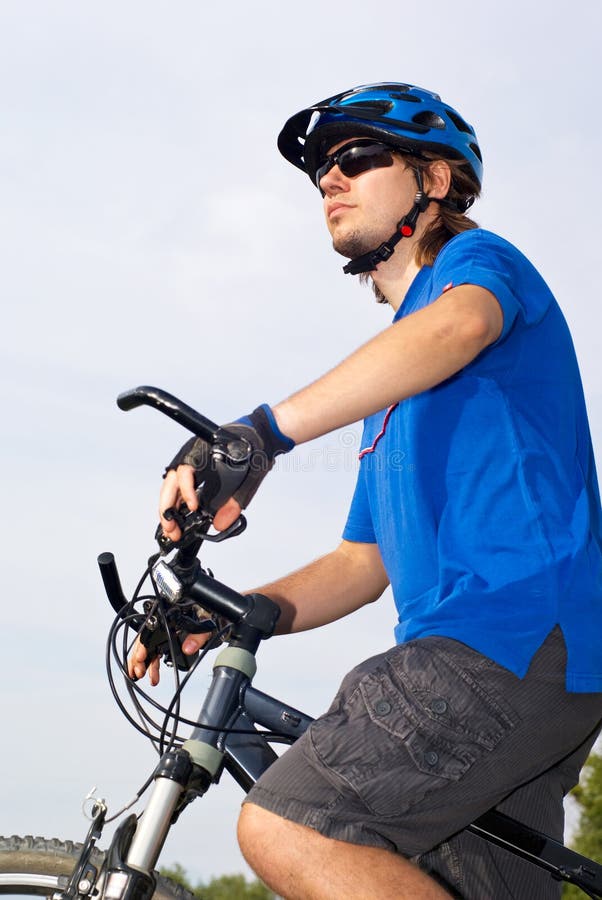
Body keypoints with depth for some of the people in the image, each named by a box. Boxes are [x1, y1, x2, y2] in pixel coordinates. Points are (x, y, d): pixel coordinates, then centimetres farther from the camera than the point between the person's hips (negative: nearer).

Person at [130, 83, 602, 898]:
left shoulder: (478, 258, 4)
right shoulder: (395, 398, 28)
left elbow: (458, 326, -23)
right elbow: (364, 563, 24)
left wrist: (266, 427, -35)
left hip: (519, 626, -9)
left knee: (286, 826, -18)